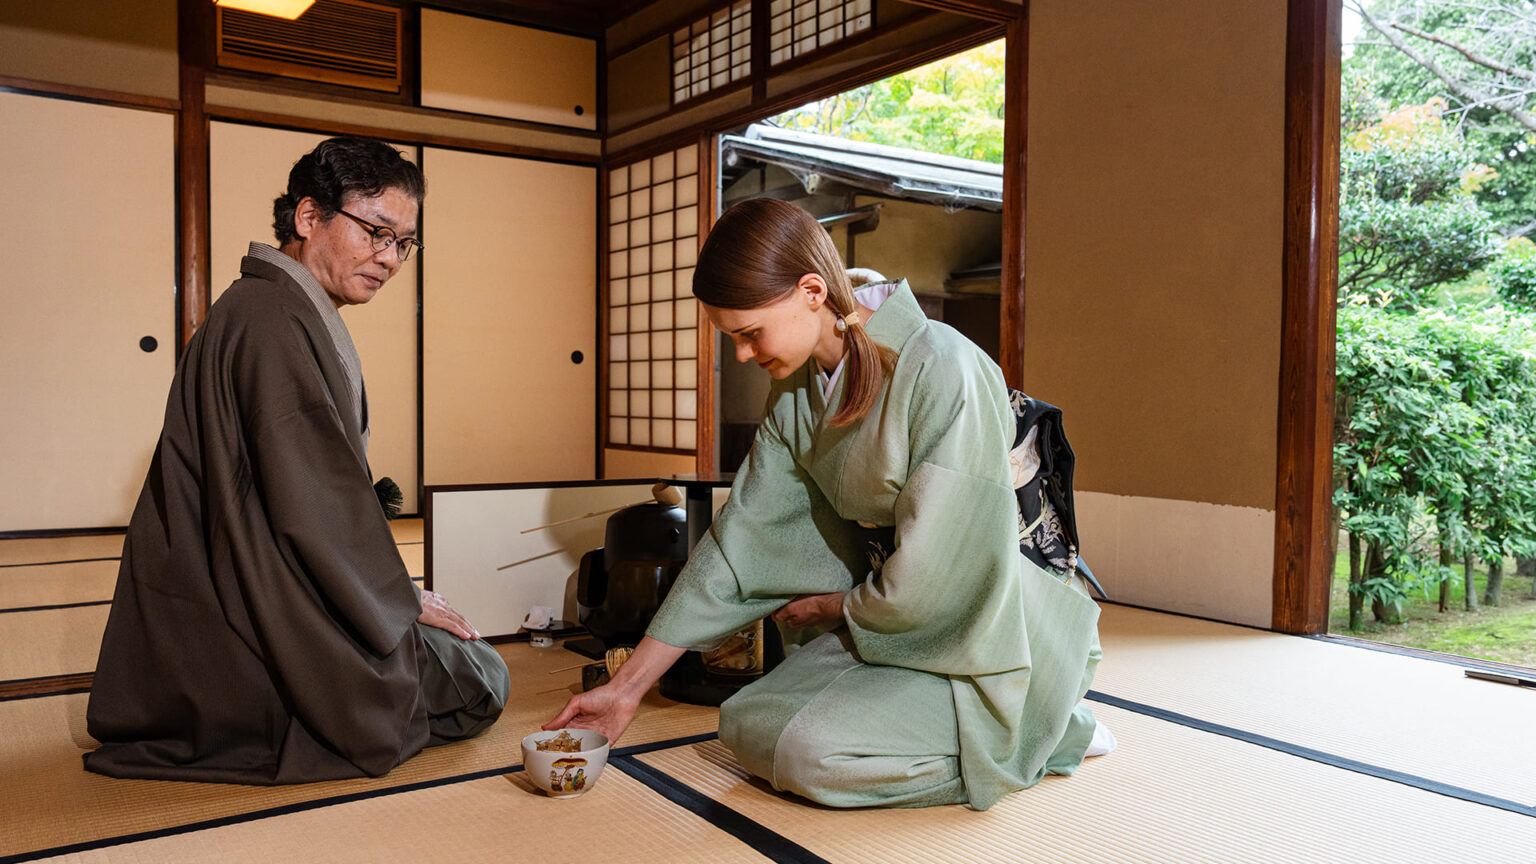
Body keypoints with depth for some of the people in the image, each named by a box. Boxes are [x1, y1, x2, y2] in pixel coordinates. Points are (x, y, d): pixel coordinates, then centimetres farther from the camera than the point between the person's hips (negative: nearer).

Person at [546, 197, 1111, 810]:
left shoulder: (944, 372, -26)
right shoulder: (796, 391, -1)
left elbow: (928, 580, -24)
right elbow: (740, 539, 0)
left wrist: (833, 606, -2)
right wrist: (627, 685, -1)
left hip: (987, 640, -8)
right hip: (884, 622, 8)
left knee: (809, 750, -22)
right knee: (746, 721, 0)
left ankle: (1050, 730, 0)